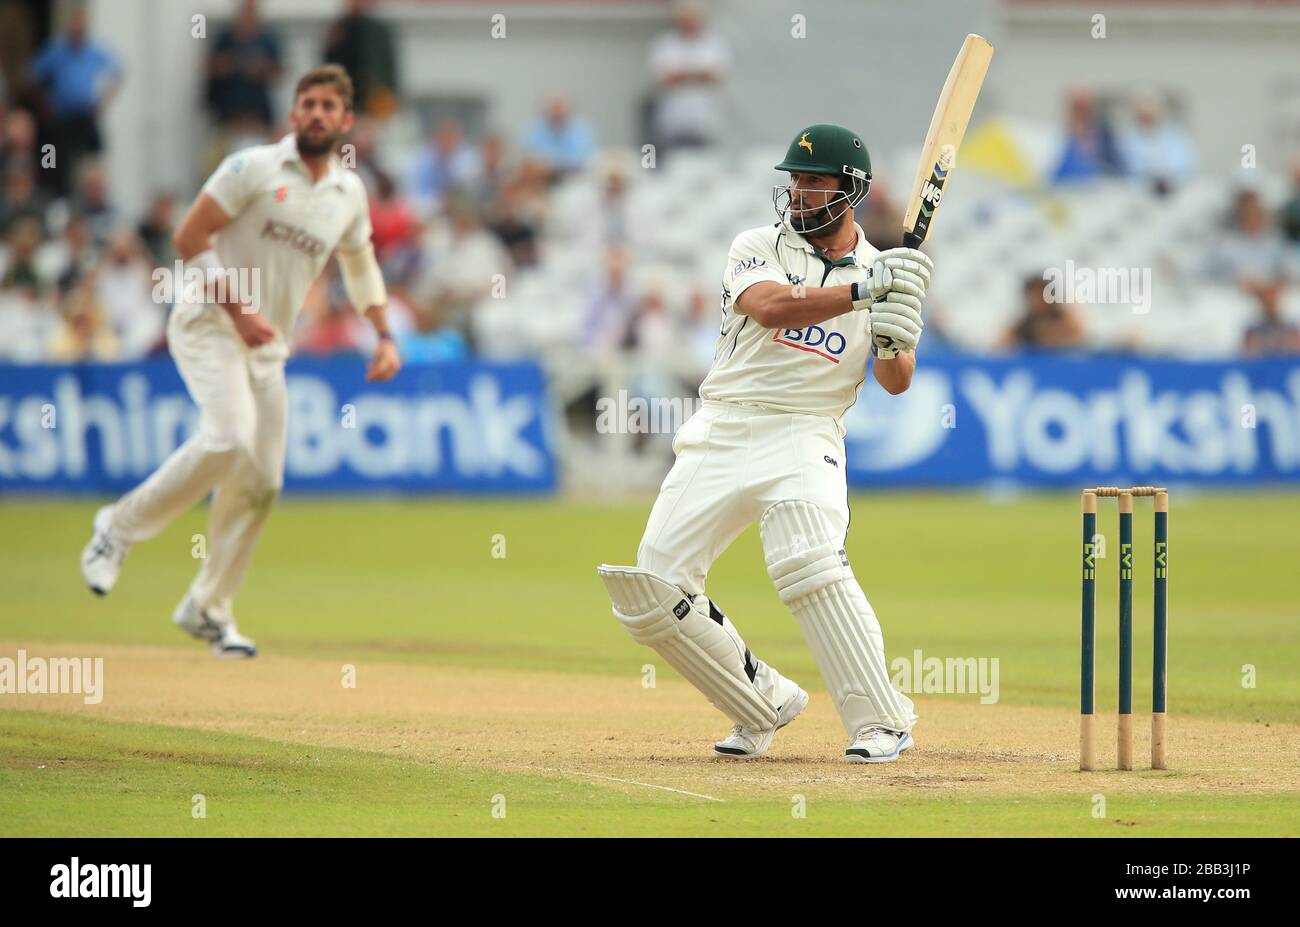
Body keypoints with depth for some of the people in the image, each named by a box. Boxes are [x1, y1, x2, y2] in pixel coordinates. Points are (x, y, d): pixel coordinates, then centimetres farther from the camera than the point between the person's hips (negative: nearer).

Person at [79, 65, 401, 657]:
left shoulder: (349, 193, 8)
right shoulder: (254, 168, -10)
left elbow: (360, 263, 27)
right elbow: (189, 240, -11)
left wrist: (384, 335, 15)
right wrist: (238, 311, -19)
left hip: (269, 347, 6)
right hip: (208, 323, -6)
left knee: (261, 481, 2)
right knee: (229, 436, -29)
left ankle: (208, 609, 15)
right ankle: (121, 528, -13)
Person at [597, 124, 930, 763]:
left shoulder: (881, 273, 9)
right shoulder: (758, 247, 5)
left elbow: (896, 383, 1)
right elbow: (770, 307, -17)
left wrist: (895, 342, -22)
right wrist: (861, 291, -28)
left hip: (803, 438, -2)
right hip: (719, 437, 2)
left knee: (809, 564, -29)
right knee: (652, 589, -5)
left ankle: (881, 721, -20)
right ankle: (765, 705, 13)